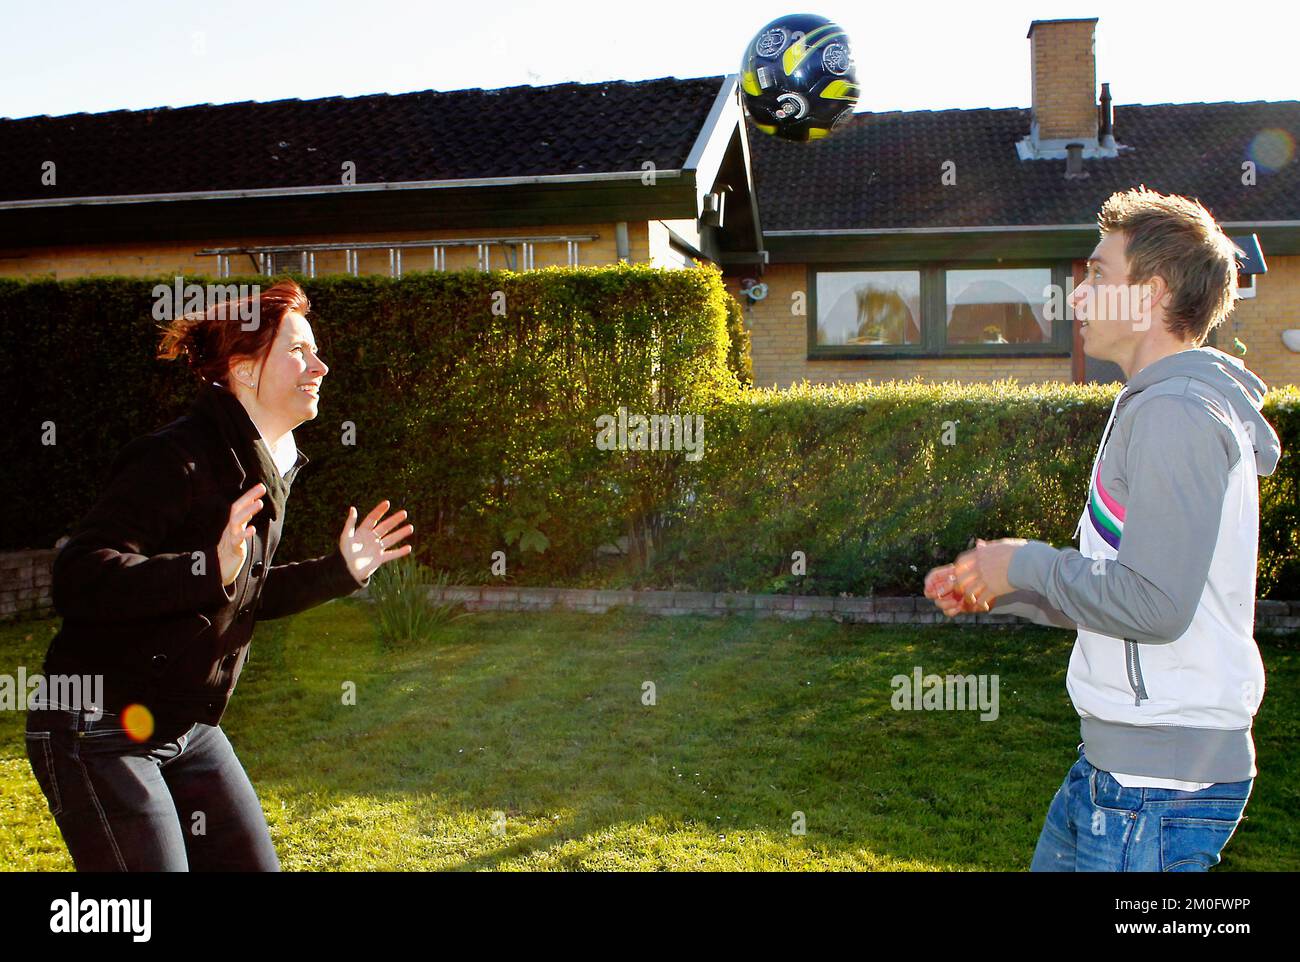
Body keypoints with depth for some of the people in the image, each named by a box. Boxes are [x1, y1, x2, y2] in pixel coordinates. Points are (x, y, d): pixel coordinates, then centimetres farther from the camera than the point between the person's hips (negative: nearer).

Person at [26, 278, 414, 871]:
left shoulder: (267, 468, 8)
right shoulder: (177, 460, -21)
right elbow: (79, 581, -30)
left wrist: (339, 570, 10)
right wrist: (209, 569, -41)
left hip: (189, 729, 9)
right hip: (99, 732, -9)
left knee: (254, 866, 11)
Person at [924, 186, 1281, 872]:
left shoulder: (1176, 412, -18)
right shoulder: (1159, 407, 16)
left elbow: (1154, 603, -25)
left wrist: (1025, 565, -11)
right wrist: (995, 591, 8)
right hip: (1124, 756, 10)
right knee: (1053, 862, 18)